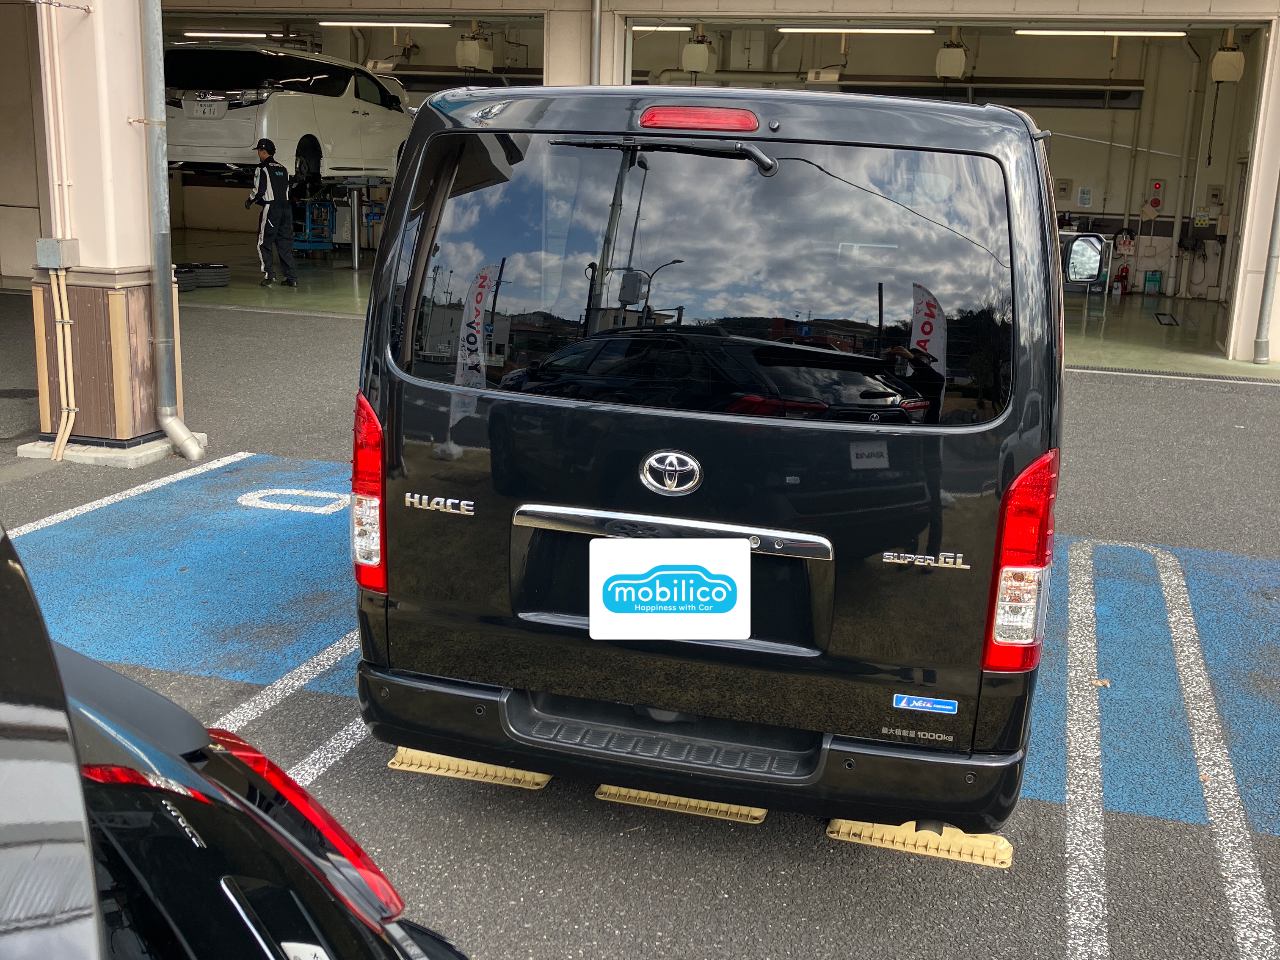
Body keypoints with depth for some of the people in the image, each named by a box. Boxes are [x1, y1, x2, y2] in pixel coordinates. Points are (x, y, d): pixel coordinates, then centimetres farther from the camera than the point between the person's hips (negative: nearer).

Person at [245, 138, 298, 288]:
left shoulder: (262, 169, -5)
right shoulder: (283, 169, 16)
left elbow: (259, 190, -12)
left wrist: (249, 201, 8)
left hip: (271, 208, -6)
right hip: (286, 207, 6)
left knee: (263, 243, 1)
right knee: (285, 244, 9)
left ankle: (268, 275, -9)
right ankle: (291, 277, 5)